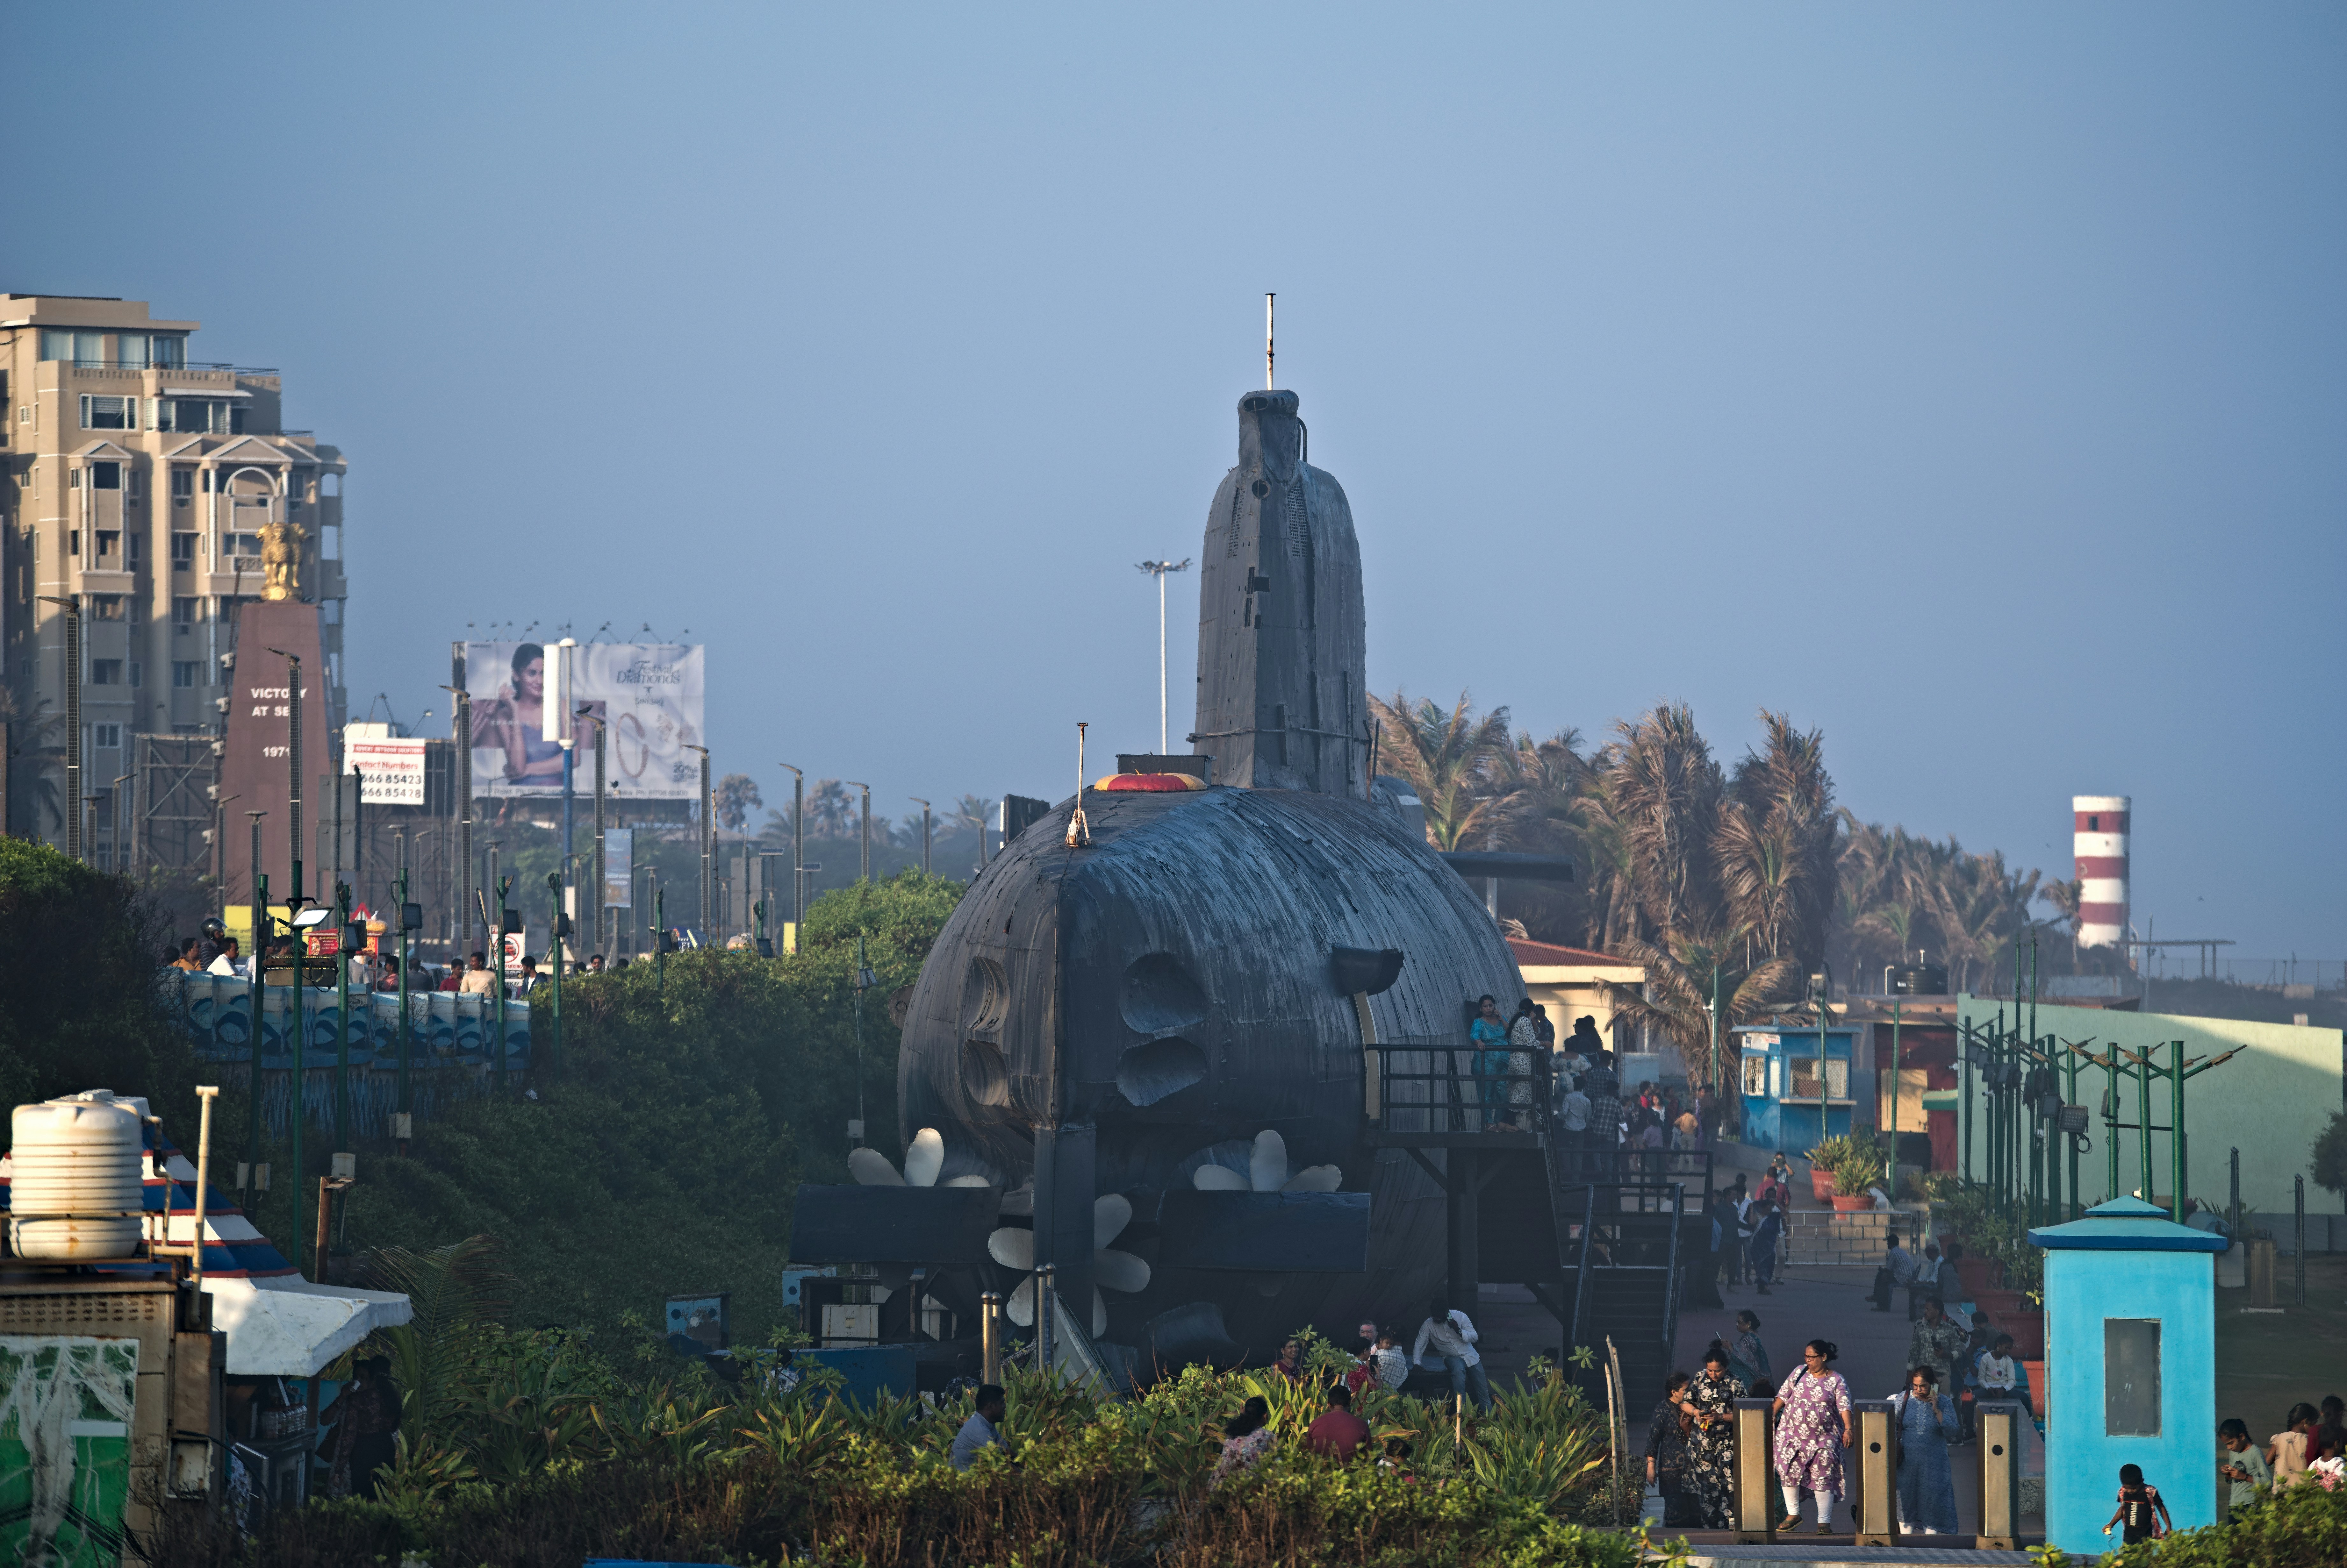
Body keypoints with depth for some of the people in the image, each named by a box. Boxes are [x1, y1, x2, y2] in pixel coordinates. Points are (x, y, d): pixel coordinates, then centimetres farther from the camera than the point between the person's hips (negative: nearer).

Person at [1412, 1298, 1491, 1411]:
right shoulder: (1428, 1325, -10)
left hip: (1470, 1356, 2)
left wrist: (1459, 1331, -27)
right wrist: (1417, 1364, -24)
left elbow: (1475, 1337, -9)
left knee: (1483, 1394, -1)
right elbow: (1419, 1346, -8)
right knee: (1458, 1370, -37)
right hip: (1452, 1358, -2)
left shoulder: (1460, 1316, -11)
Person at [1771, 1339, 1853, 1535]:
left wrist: (1848, 1429, -26)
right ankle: (1793, 1515, 12)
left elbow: (1844, 1407, -13)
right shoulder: (1800, 1373, 8)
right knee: (1788, 1471, -3)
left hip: (1823, 1438, -3)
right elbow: (1783, 1396, 12)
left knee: (1823, 1477, -6)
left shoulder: (1836, 1381, -3)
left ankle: (1824, 1523, -1)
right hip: (1792, 1434, 3)